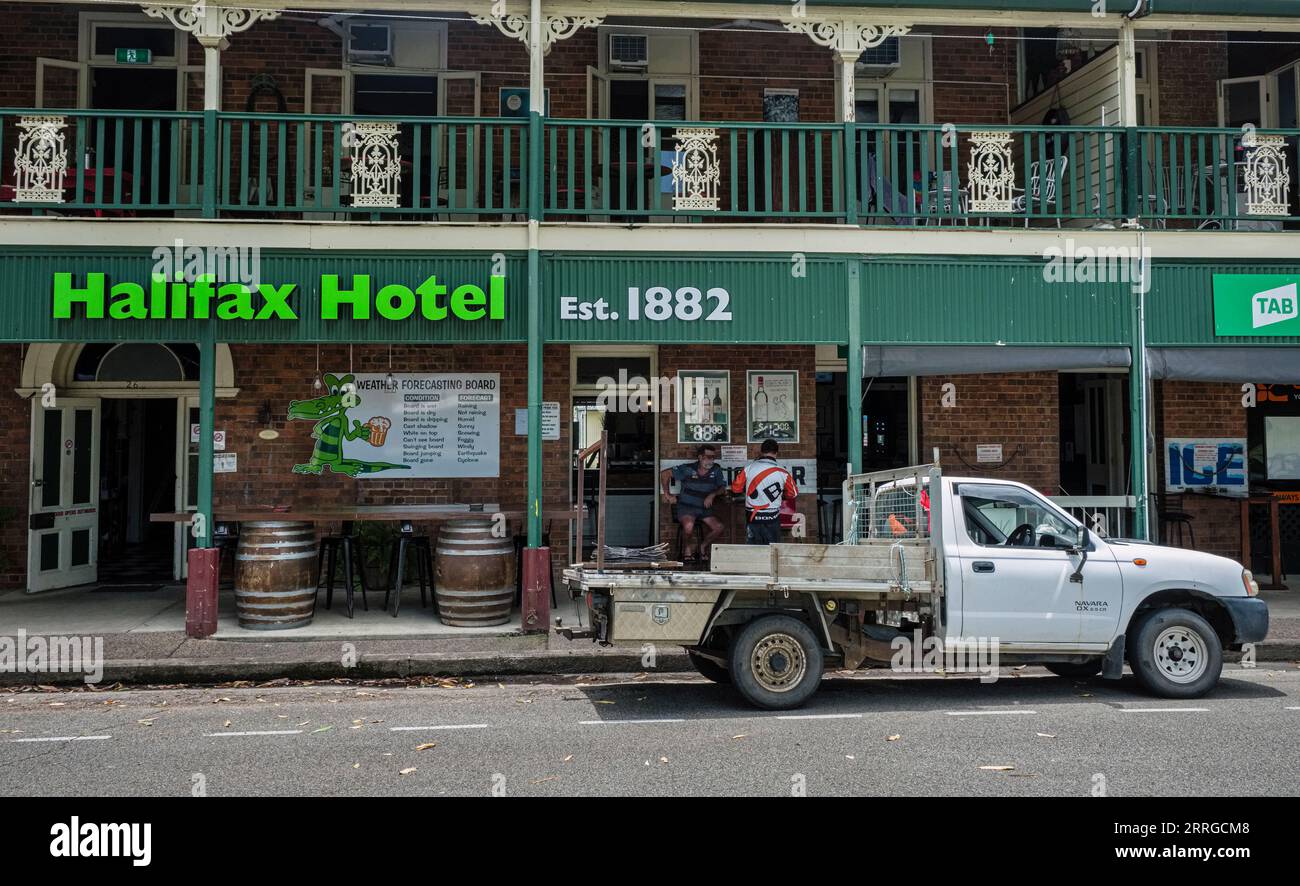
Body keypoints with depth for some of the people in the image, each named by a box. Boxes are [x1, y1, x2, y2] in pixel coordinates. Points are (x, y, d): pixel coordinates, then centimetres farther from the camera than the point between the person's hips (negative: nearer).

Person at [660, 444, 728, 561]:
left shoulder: (716, 470, 1)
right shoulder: (688, 469, -9)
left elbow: (722, 488, 10)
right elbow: (665, 473, -4)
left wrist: (712, 495, -11)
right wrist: (667, 494, -4)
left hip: (705, 508, 4)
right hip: (686, 507, -4)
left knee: (719, 527, -18)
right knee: (689, 525, -34)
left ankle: (703, 545, 12)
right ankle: (687, 548, -2)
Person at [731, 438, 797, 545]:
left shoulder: (749, 468, -7)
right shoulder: (782, 473, -9)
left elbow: (736, 488, 1)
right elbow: (793, 494, 3)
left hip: (753, 518, 1)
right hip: (772, 519, -1)